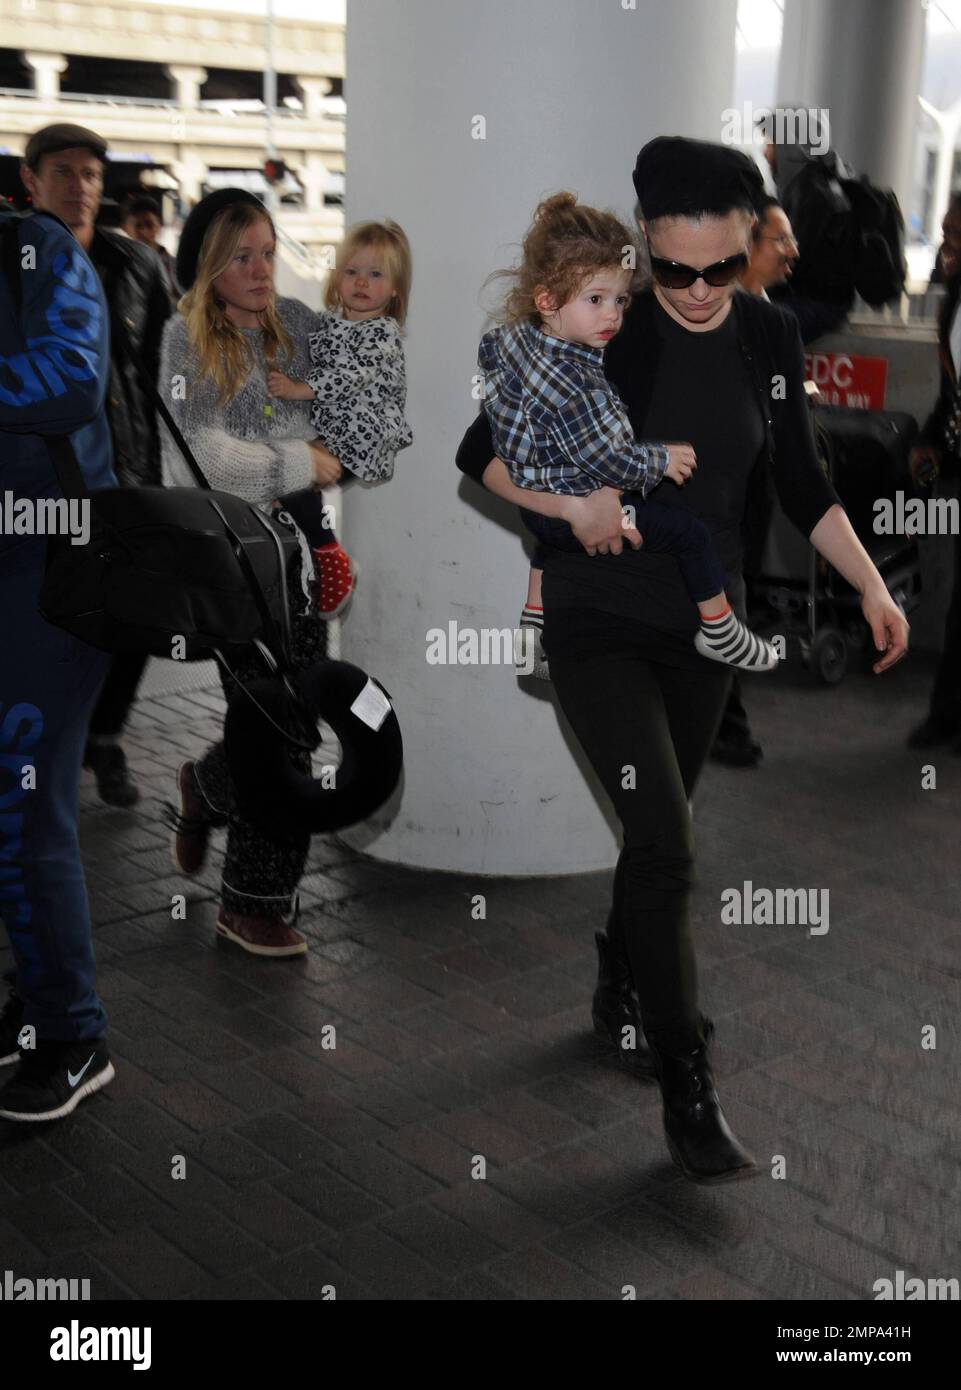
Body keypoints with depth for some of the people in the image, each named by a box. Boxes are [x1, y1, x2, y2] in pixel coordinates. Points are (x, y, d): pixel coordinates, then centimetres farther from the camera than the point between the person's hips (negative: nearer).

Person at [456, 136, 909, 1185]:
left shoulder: (769, 338, 0)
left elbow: (800, 483, 10)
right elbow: (480, 452, -9)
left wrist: (871, 586, -1)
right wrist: (575, 501, -26)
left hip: (700, 627, 5)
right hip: (598, 626, -5)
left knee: (657, 833, 18)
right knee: (667, 845, -13)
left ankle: (621, 995, 43)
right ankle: (687, 1091, -3)